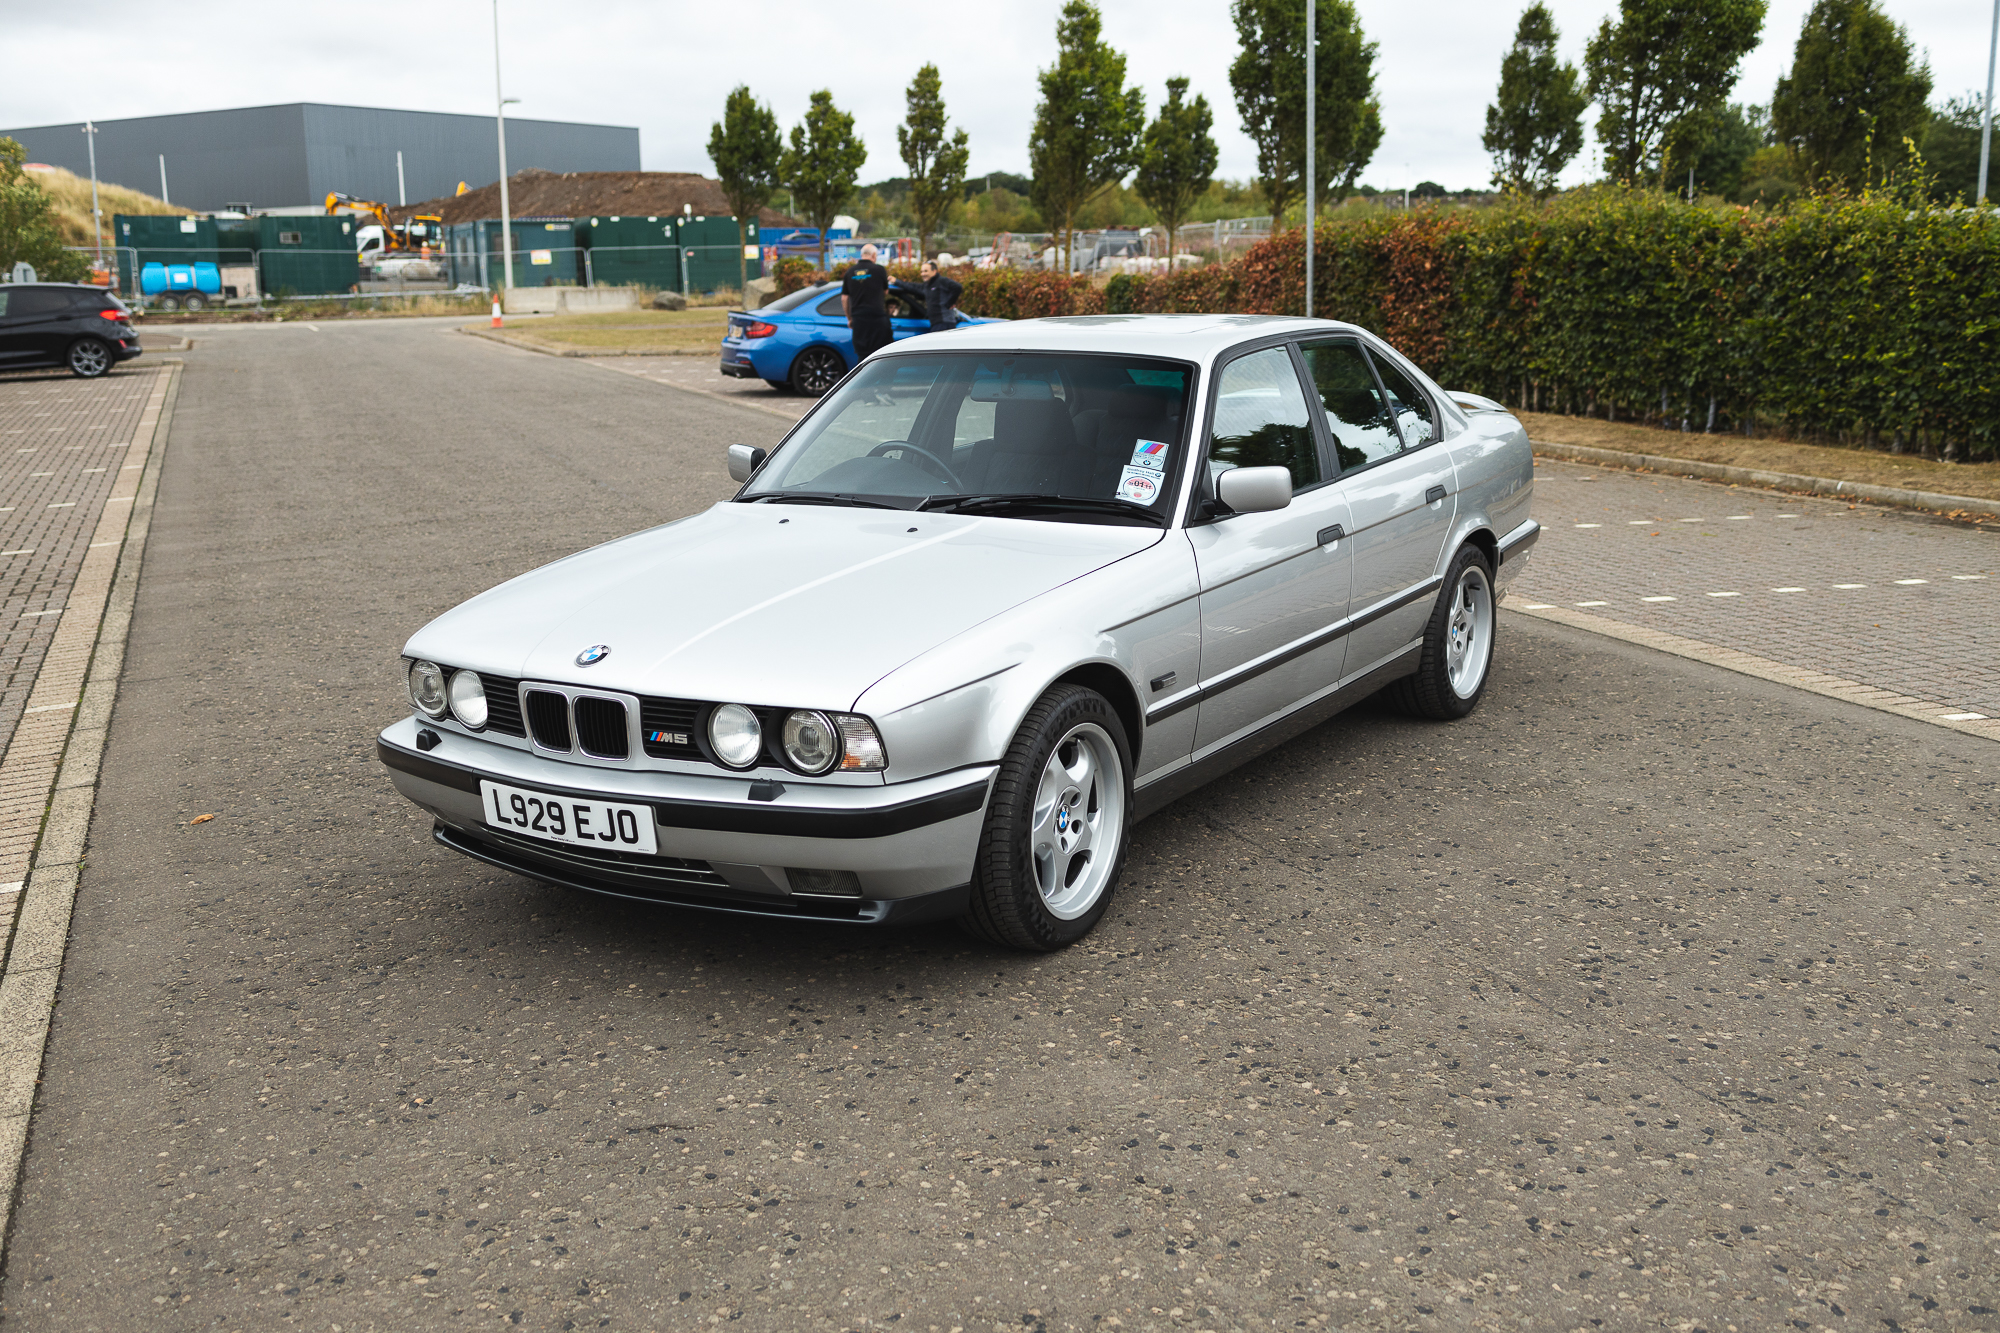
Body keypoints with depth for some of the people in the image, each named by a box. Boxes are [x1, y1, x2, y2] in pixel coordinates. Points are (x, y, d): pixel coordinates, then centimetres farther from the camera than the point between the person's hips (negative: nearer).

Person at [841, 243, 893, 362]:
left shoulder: (850, 272, 7)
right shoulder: (879, 269, -4)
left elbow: (844, 298, 8)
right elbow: (885, 292, 9)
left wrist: (849, 318, 18)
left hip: (858, 319, 3)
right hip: (877, 316, -3)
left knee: (862, 354, 7)